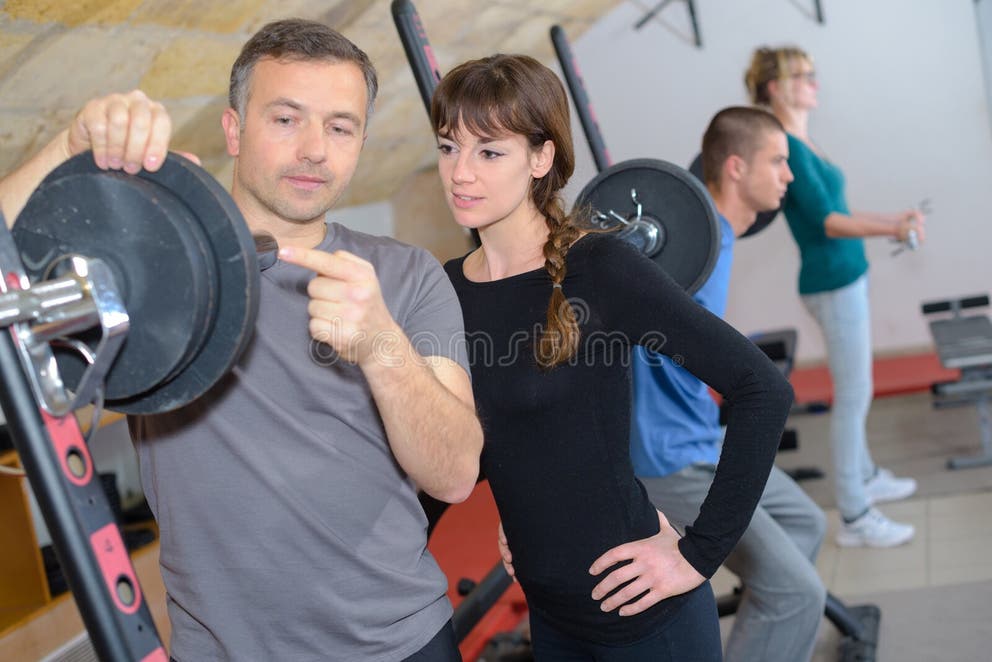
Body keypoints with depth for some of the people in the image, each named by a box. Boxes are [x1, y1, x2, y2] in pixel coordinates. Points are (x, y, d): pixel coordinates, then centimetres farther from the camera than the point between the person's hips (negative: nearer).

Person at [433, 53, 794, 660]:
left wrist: (700, 553, -16)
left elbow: (764, 390, -18)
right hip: (548, 612, 6)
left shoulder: (602, 269, -17)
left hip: (639, 610, -5)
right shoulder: (448, 287, -1)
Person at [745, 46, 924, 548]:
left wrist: (895, 218, 27)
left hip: (845, 276, 10)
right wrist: (890, 229, -37)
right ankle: (854, 518, 5)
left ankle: (866, 478, 36)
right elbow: (824, 220, -26)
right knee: (853, 395, -4)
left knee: (854, 391, 20)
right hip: (832, 282, -10)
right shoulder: (786, 147, -18)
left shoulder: (801, 144, 11)